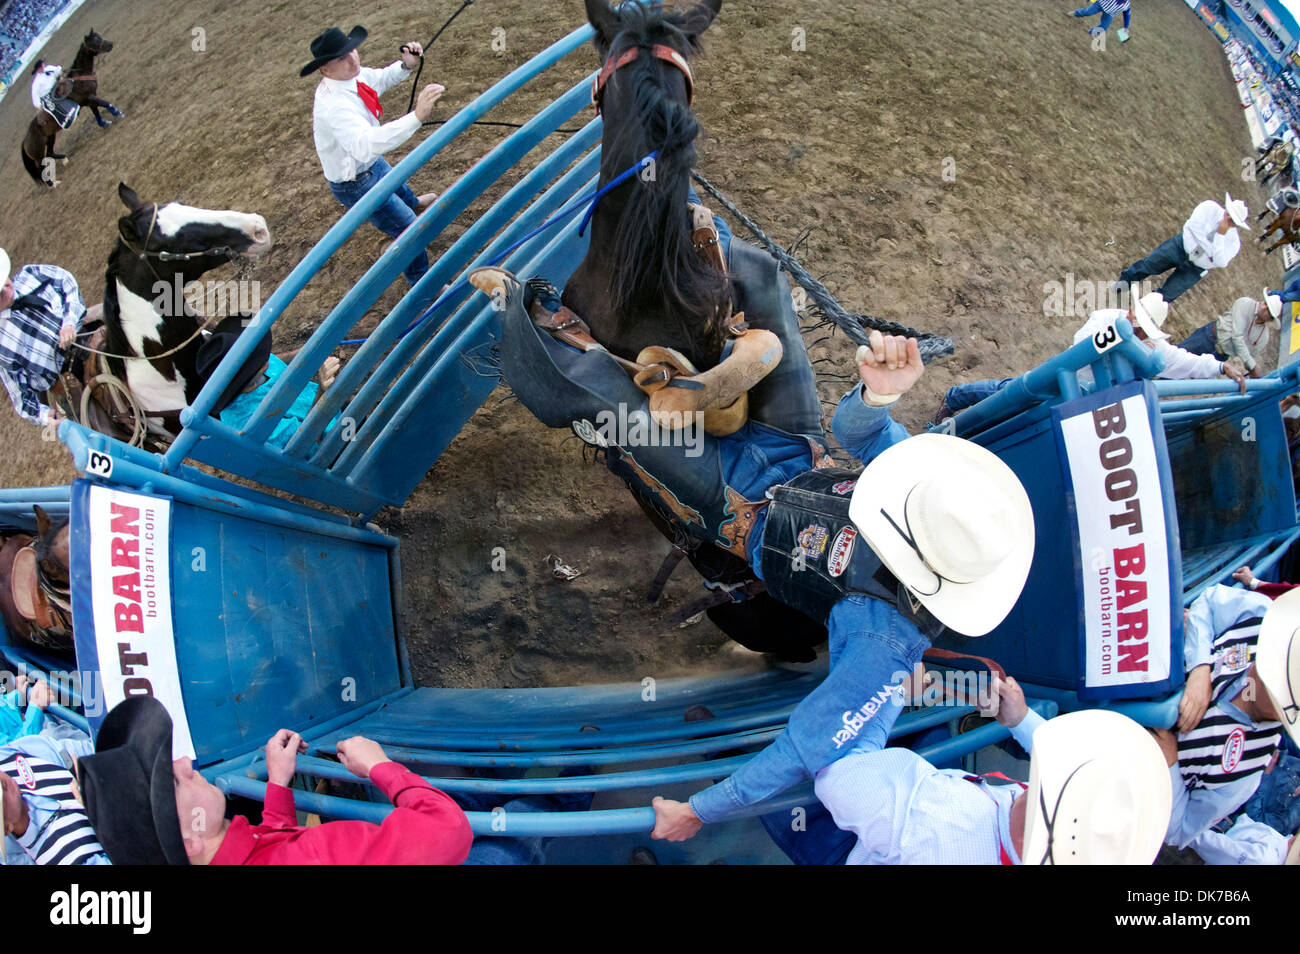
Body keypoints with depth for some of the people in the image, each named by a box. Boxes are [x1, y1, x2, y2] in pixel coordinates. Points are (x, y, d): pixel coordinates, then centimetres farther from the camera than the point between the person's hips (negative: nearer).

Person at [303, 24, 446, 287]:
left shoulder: (352, 74, -15)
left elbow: (381, 78, 8)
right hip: (354, 183, -10)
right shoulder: (334, 105, -42)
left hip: (371, 163, 10)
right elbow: (365, 145, -59)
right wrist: (417, 116, -69)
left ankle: (412, 203, 76)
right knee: (408, 229, -4)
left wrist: (406, 64, -15)